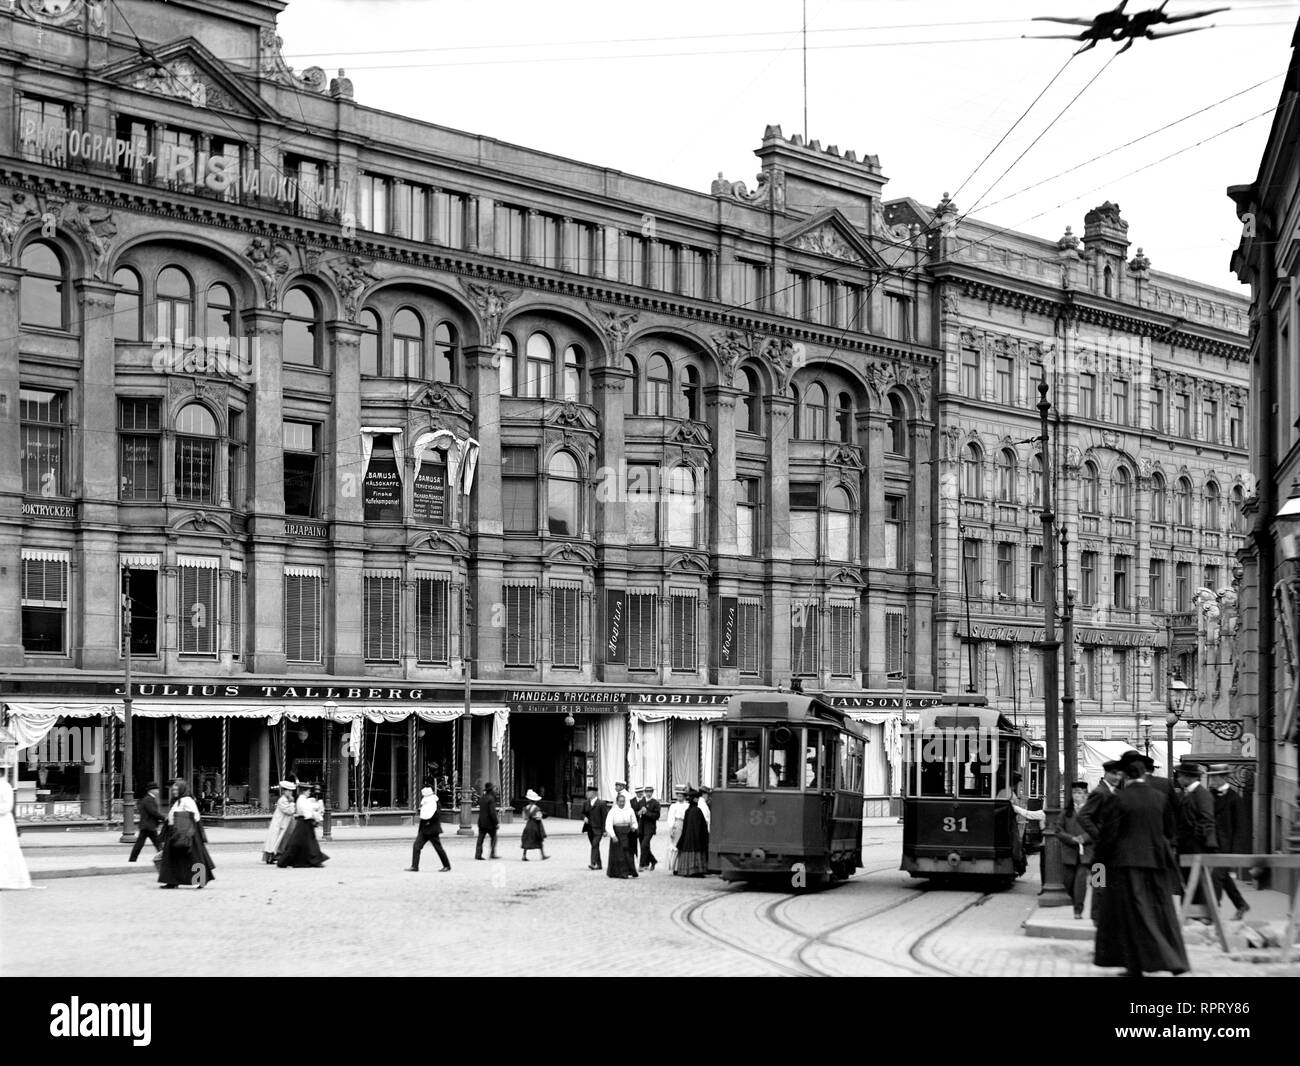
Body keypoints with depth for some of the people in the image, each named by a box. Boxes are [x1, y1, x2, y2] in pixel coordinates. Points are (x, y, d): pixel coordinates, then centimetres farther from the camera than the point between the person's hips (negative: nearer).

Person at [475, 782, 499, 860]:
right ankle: (492, 854, 6)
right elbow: (492, 812, -21)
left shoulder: (481, 798, 9)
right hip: (489, 822, -7)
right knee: (494, 837, 8)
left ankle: (478, 854, 2)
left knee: (480, 839, 6)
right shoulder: (491, 799, -16)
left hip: (481, 822, 7)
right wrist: (496, 822, -16)